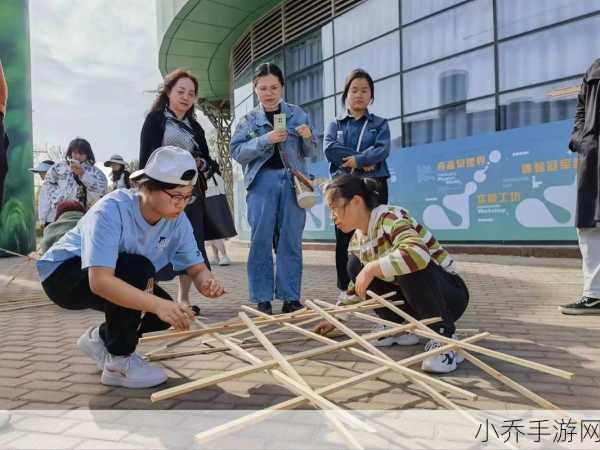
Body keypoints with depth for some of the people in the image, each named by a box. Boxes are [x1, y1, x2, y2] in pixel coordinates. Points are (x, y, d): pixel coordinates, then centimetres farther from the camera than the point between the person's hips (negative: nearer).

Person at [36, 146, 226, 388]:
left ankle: (100, 338, 14)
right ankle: (119, 362, -16)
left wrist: (206, 282, -35)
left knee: (169, 312, -14)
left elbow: (197, 268, -11)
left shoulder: (177, 220, -16)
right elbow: (99, 281, -44)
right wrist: (158, 304, -54)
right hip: (62, 274, -6)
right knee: (138, 268, -33)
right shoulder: (111, 211, -34)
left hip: (117, 274, 6)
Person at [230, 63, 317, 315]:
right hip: (263, 180, -1)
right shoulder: (249, 120, 8)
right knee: (261, 240, -2)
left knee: (291, 240, 1)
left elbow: (308, 152, 13)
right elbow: (236, 151, -2)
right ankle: (262, 299, 5)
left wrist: (307, 138, -8)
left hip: (292, 180, 1)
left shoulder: (297, 114, 10)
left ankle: (290, 297, 9)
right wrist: (265, 140, -14)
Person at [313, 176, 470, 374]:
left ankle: (444, 337, -19)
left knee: (412, 264, -36)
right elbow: (357, 287, 14)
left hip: (450, 294, -7)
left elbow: (418, 253, -44)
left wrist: (372, 268, -35)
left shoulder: (390, 217, -23)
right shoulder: (357, 240, 0)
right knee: (355, 265, -1)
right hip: (412, 297, 7)